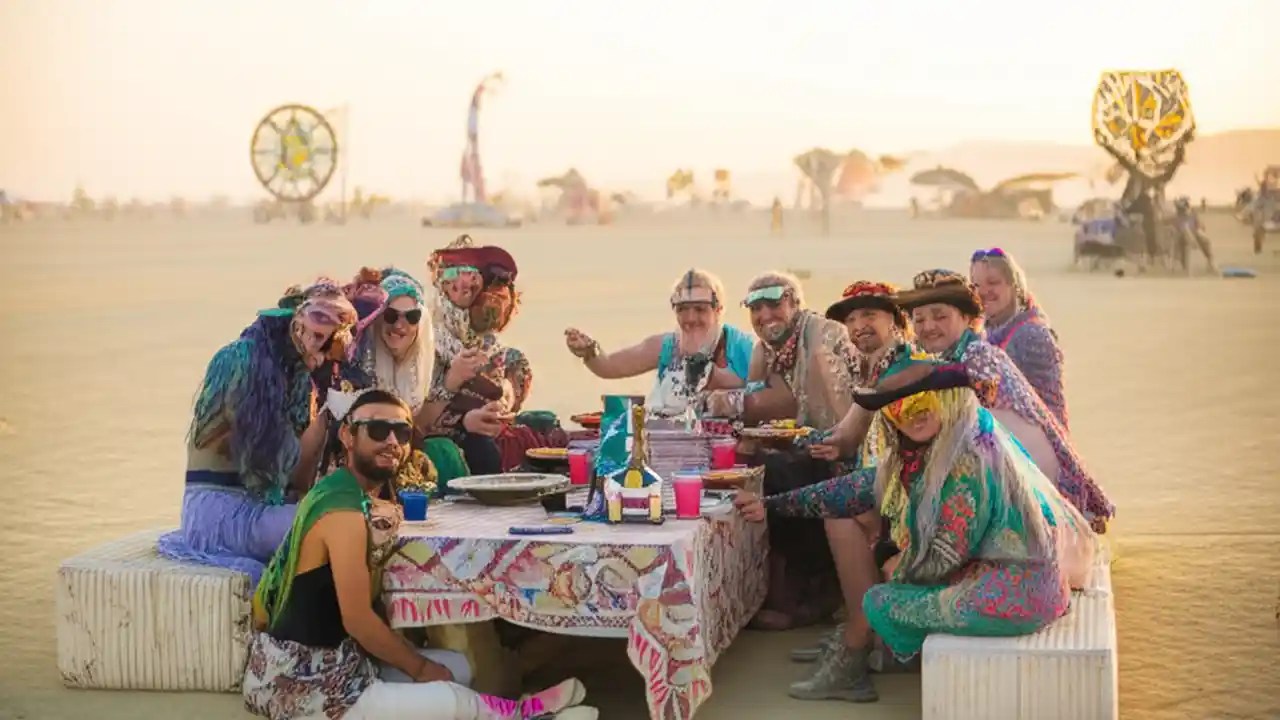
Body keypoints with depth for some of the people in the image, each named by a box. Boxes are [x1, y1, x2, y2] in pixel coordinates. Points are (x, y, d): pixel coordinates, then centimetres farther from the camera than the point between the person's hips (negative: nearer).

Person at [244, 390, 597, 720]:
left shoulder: (368, 493, 7)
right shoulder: (344, 513, -22)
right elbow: (358, 620, -19)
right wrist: (420, 668, -5)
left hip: (327, 660, 10)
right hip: (299, 684, -10)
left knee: (459, 667, 12)